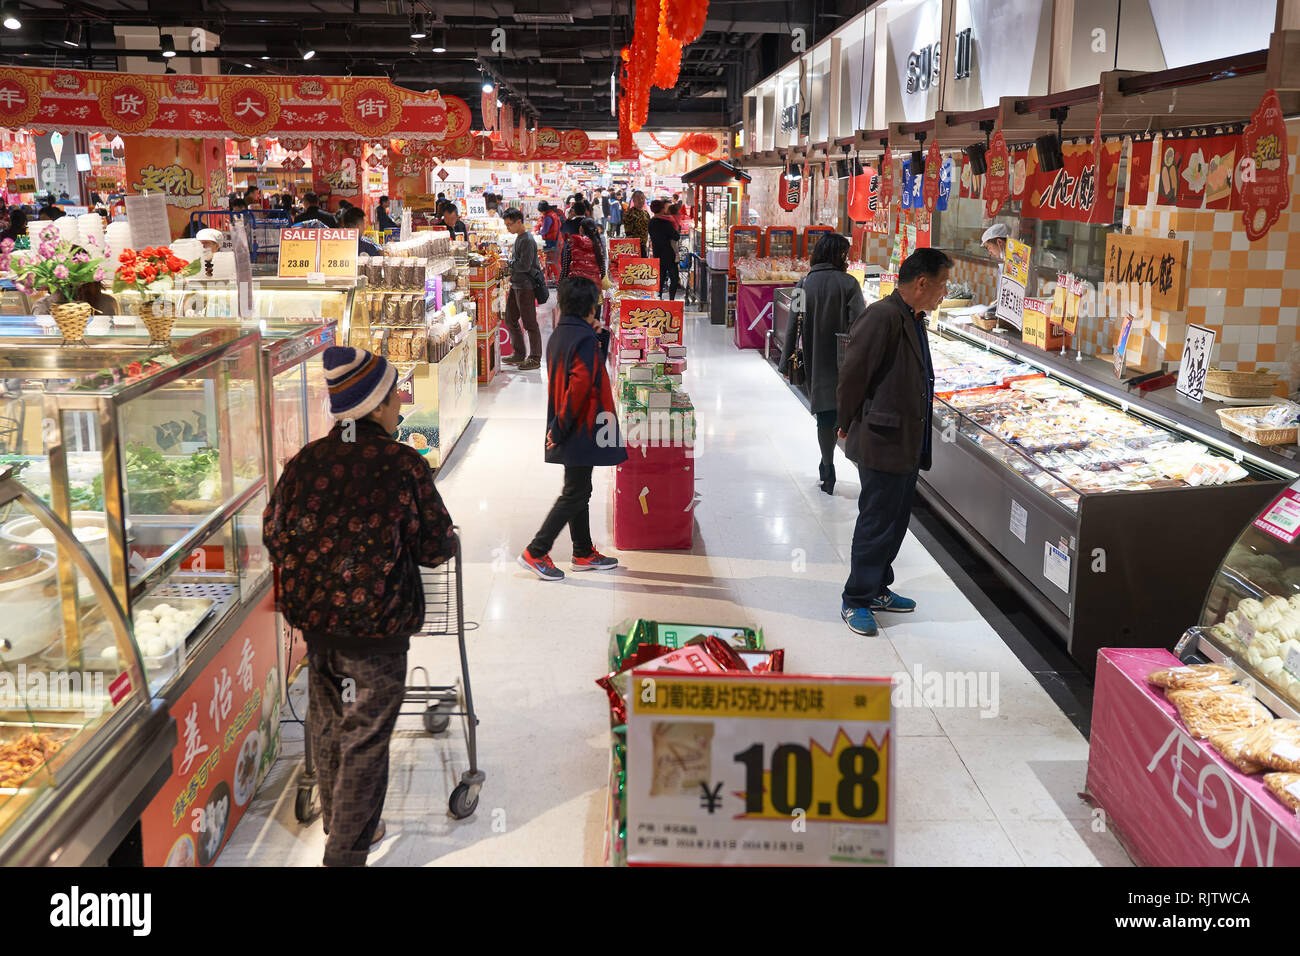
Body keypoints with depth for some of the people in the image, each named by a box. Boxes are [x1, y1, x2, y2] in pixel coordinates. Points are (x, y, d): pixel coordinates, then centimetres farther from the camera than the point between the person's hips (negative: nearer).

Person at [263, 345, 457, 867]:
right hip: (375, 626, -6)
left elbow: (274, 535, 8)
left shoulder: (304, 461, -1)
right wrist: (450, 540, 15)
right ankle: (346, 851, 13)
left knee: (328, 727, 22)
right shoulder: (404, 465, -15)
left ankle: (341, 825, 41)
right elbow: (434, 548, -8)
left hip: (314, 619, 6)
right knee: (364, 740, 6)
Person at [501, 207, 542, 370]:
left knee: (529, 323, -2)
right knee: (510, 320, 15)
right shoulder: (519, 238, 13)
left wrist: (508, 263, -11)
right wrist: (512, 272, 6)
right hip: (516, 285, 10)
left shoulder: (527, 240, -17)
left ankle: (535, 358, 6)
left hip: (526, 287, -10)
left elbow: (525, 265, -23)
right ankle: (519, 354, 26)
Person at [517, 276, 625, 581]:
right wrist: (561, 427, -21)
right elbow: (580, 386, -26)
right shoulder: (584, 338, -18)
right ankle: (536, 552, 1)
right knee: (575, 494, -2)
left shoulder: (558, 335, 10)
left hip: (568, 430, 10)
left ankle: (583, 553, 26)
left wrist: (601, 337, 7)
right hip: (581, 430, -10)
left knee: (579, 490, 17)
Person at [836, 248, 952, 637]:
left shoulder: (913, 319, 11)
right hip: (882, 444, -9)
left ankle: (877, 590, 33)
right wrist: (849, 426, -8)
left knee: (895, 521, 18)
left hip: (908, 443, 10)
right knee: (876, 525, 0)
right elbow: (853, 374, -19)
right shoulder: (882, 317, -20)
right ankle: (855, 602, 13)